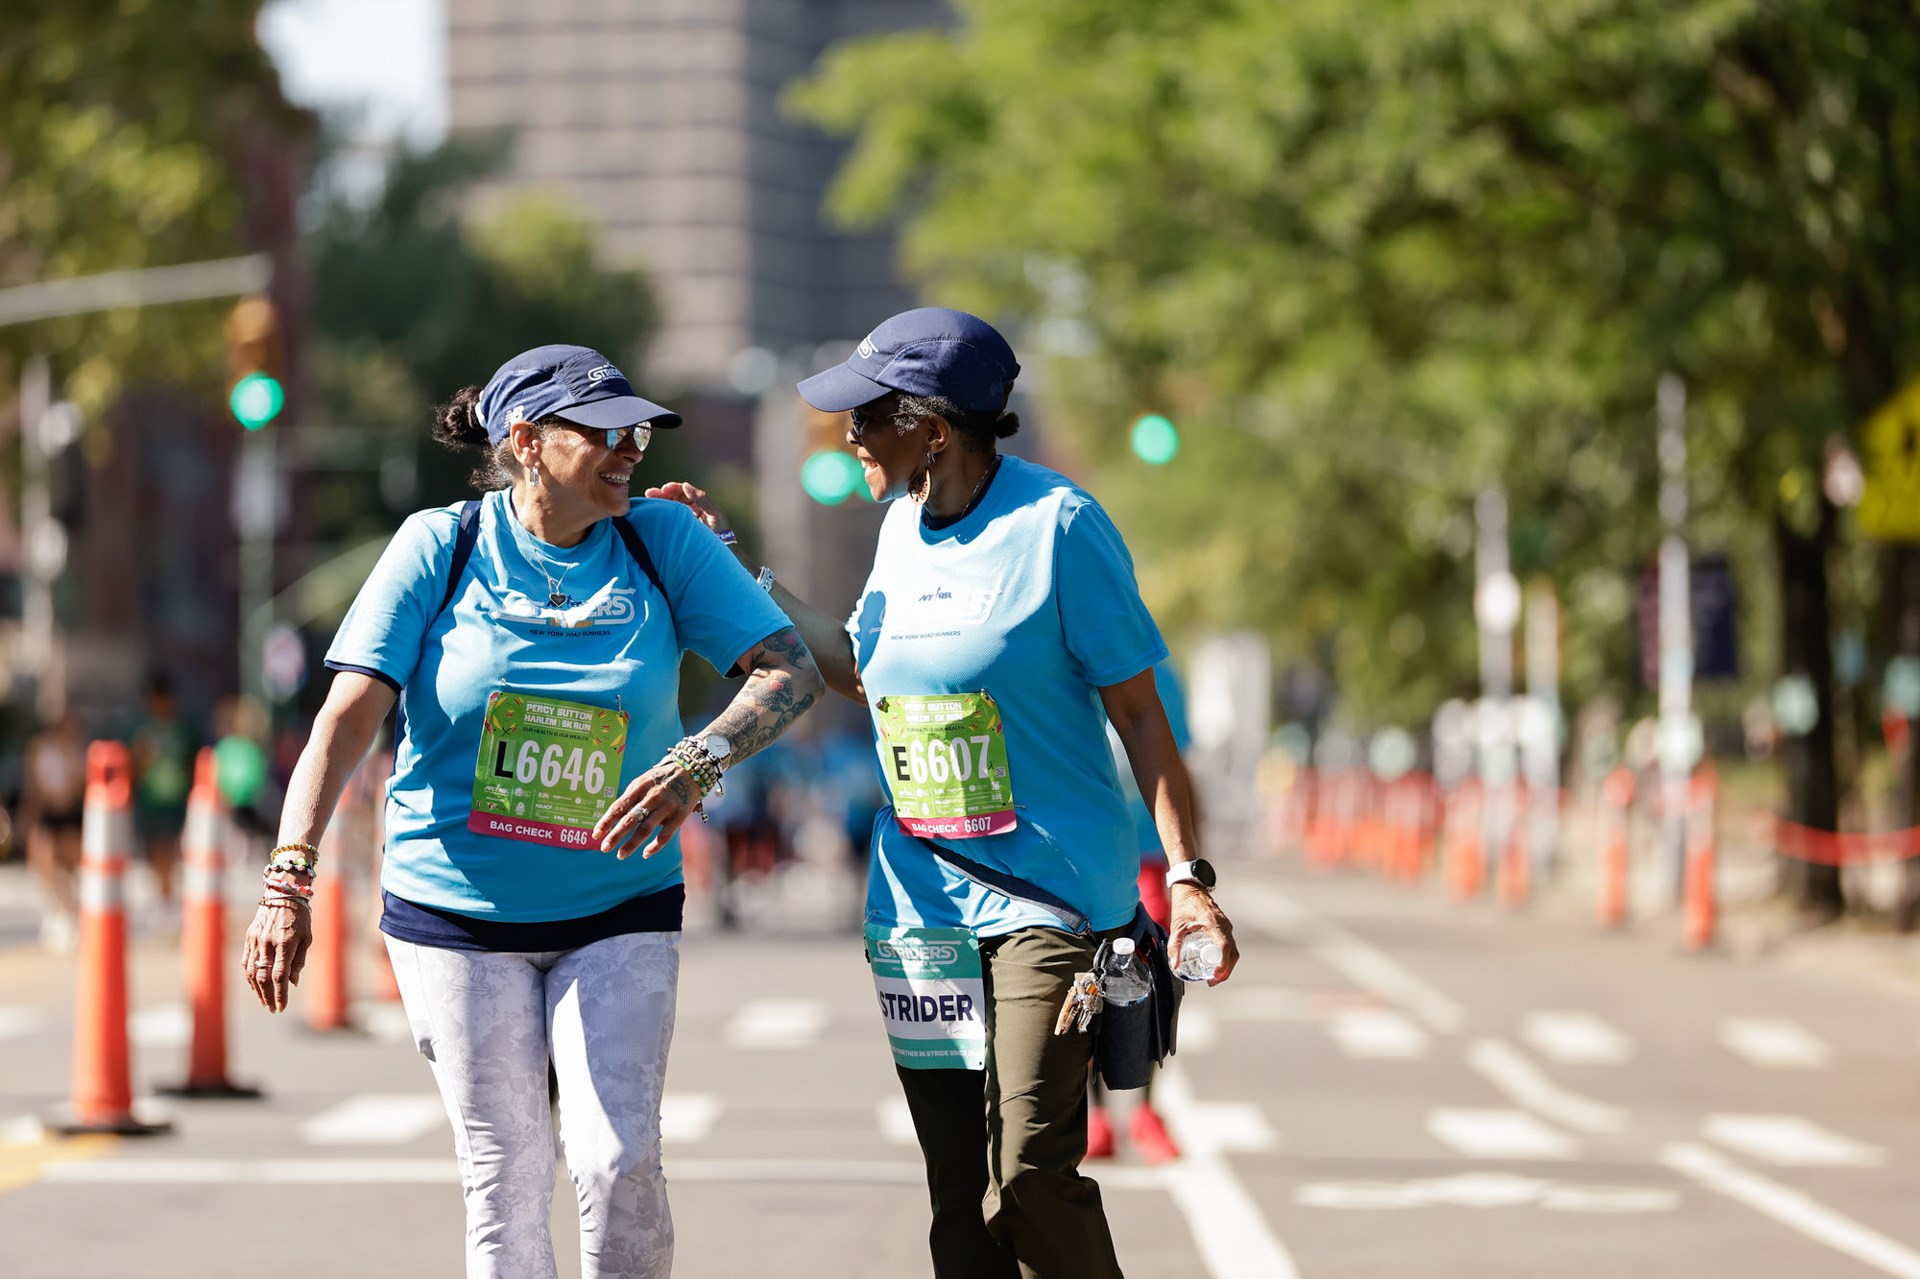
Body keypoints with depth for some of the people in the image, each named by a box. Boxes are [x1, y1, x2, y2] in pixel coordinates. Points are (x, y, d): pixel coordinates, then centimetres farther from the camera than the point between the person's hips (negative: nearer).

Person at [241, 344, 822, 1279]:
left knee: (618, 1159, -12)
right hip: (455, 912, -1)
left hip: (618, 912, 1)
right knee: (505, 1181, 0)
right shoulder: (440, 546, -5)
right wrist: (290, 878, -22)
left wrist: (699, 761, -27)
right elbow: (349, 715, -11)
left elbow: (792, 670, -8)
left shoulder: (665, 542, -1)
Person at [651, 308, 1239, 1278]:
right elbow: (858, 668, 27)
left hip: (1050, 897, -7)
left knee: (1029, 1181, -18)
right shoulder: (904, 529, 10)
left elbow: (1138, 714, -8)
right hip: (921, 900, 7)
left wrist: (1186, 874, -15)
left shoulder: (1058, 524, -10)